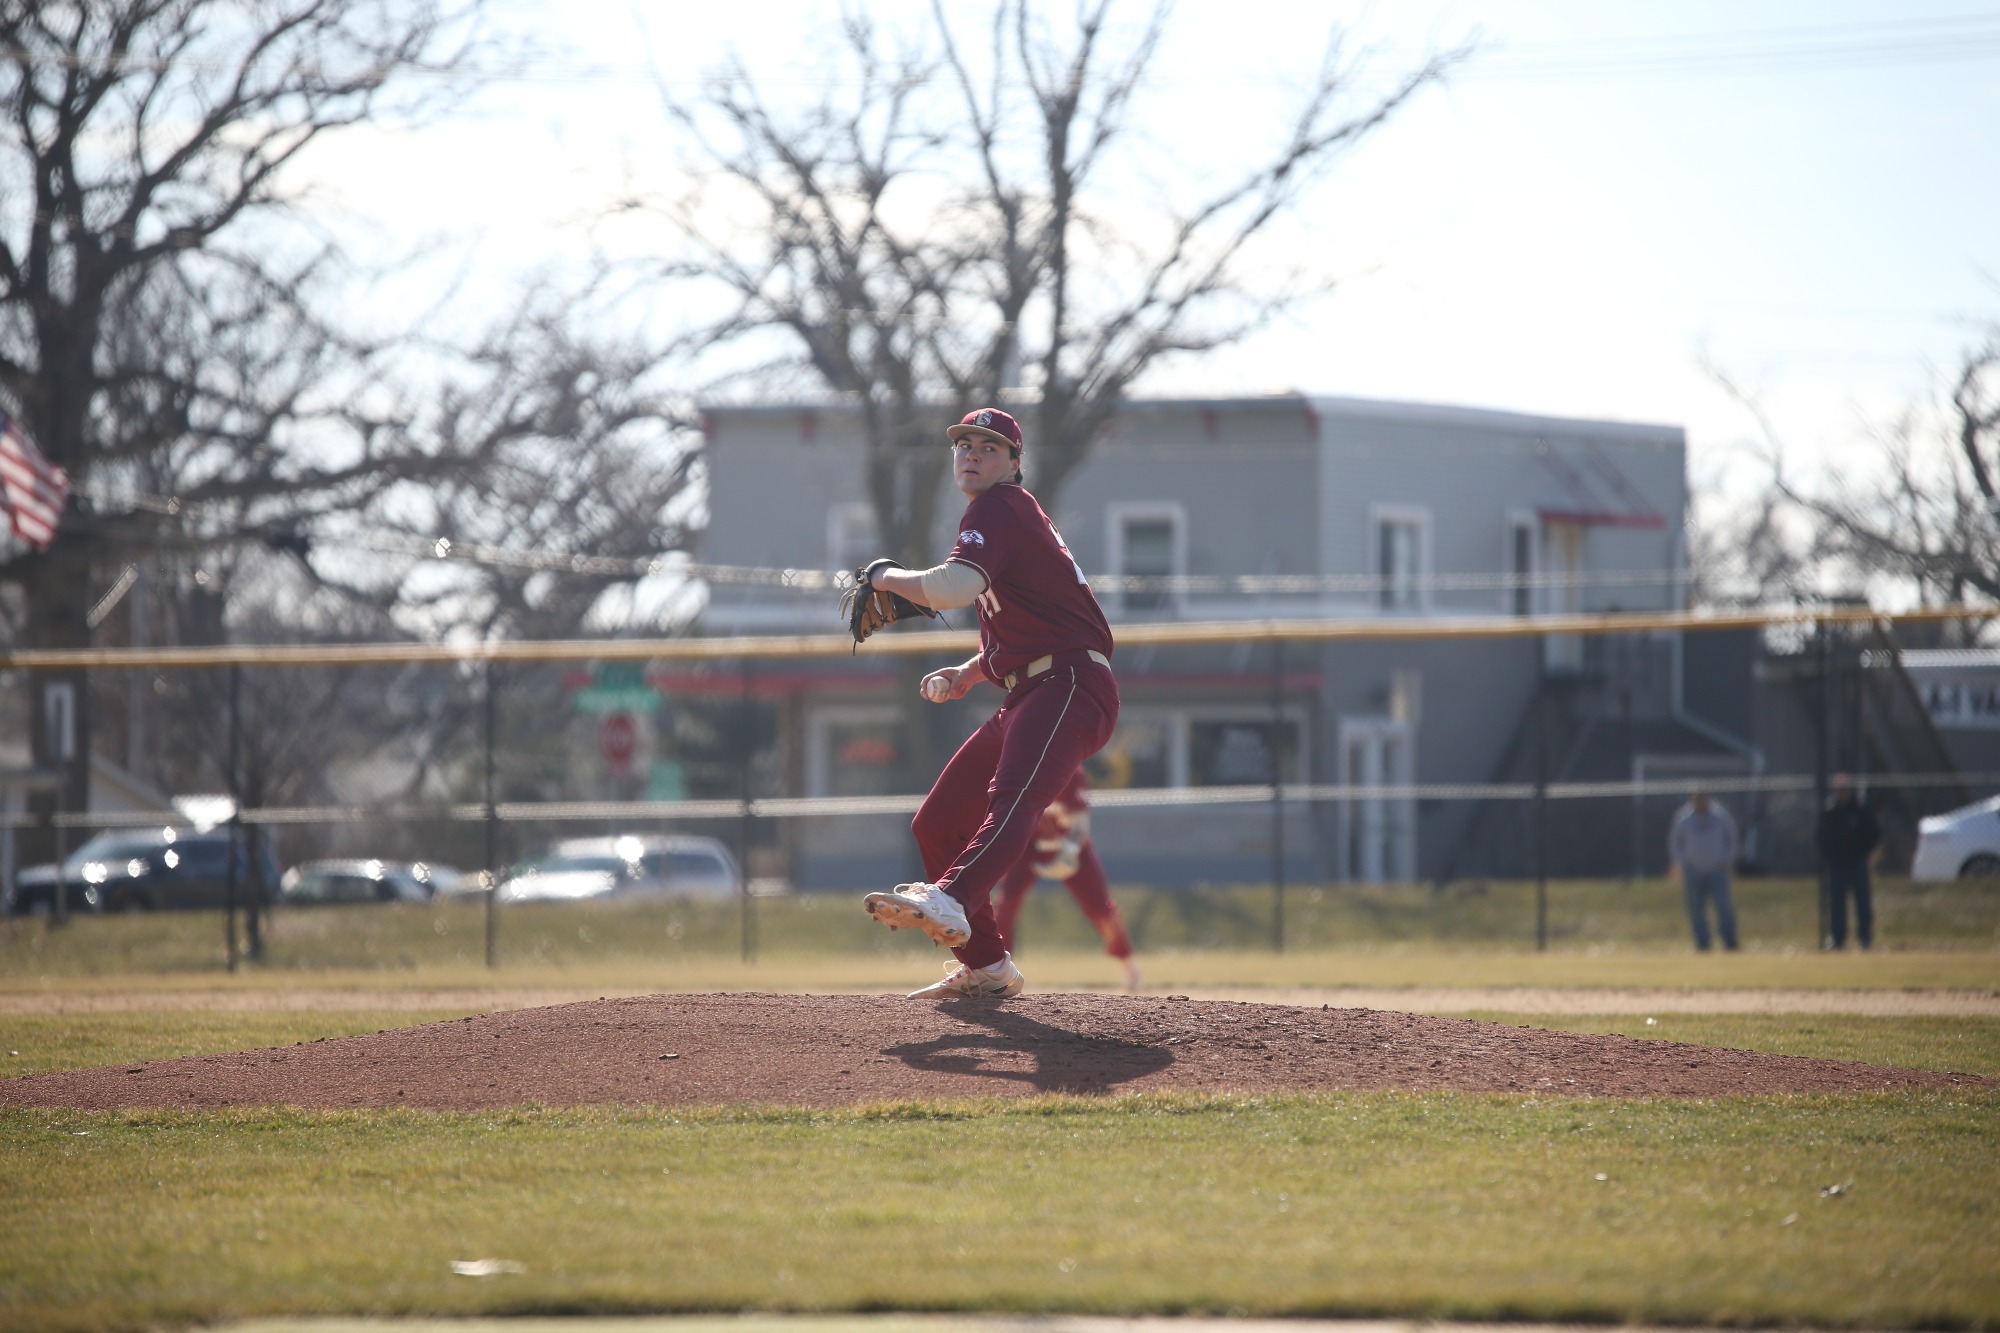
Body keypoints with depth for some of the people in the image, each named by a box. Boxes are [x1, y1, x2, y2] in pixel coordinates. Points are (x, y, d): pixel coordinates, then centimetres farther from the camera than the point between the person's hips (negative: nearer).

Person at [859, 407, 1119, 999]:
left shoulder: (999, 508, -6)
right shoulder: (1011, 514, 26)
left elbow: (955, 587, -24)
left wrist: (889, 578, -6)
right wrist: (969, 672, 18)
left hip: (1071, 688, -11)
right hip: (1027, 699, 11)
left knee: (1012, 798, -35)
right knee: (936, 822, 13)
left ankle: (949, 903, -62)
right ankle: (986, 966, 20)